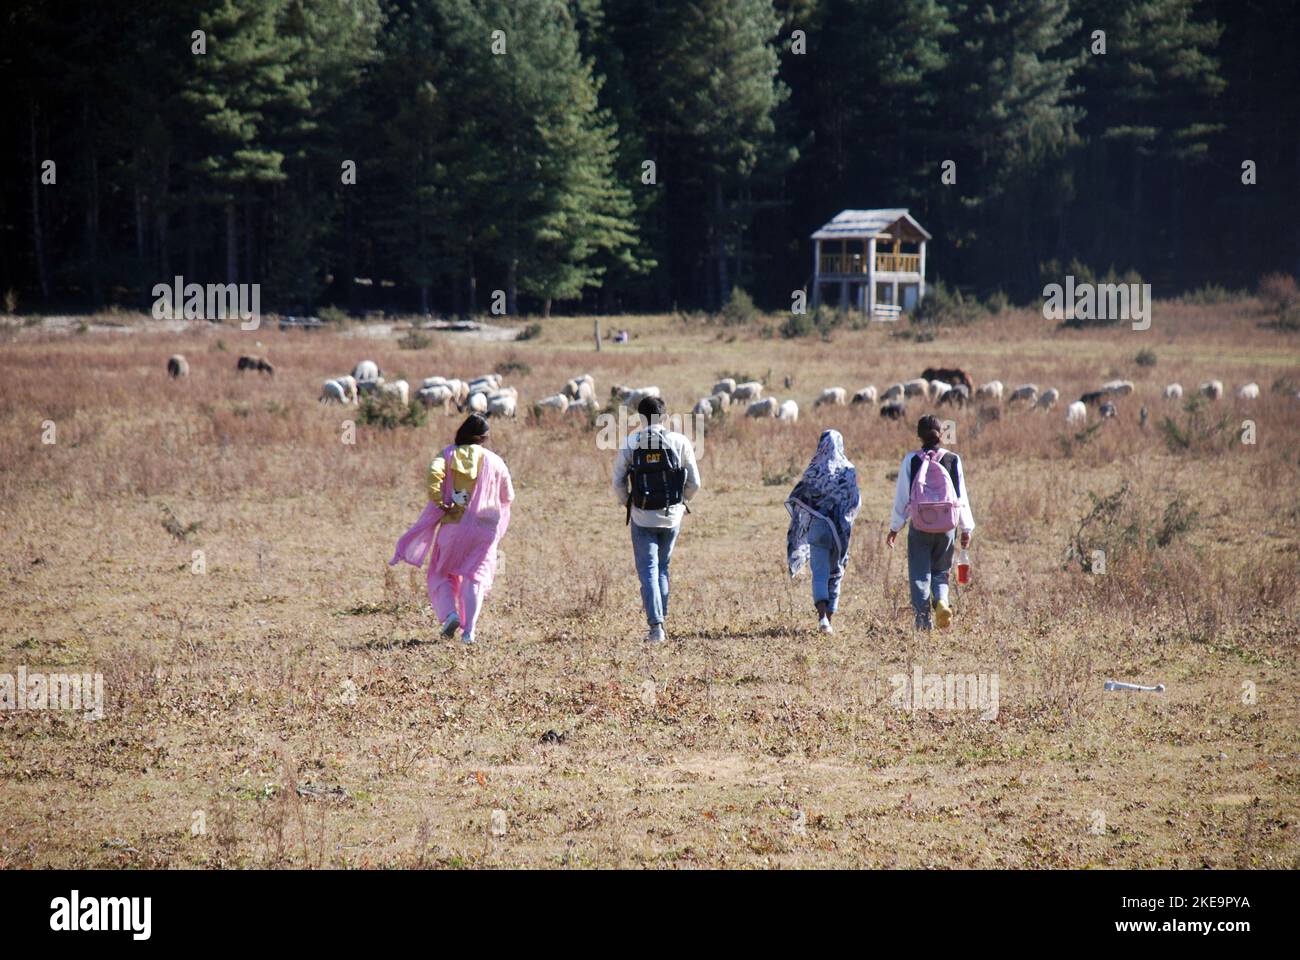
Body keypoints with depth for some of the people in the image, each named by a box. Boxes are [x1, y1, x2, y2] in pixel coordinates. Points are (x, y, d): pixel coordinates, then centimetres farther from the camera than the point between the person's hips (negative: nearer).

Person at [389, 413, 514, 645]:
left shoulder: (449, 455, 1)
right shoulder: (494, 461, 4)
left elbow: (434, 473, -20)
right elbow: (508, 496, 11)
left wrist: (438, 503, -13)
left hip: (452, 525, -1)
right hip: (483, 528, 1)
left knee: (442, 575, 13)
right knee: (475, 577, 4)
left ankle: (449, 613, -11)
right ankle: (469, 630, -10)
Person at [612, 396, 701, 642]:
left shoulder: (630, 444, -6)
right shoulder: (680, 442, -3)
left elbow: (618, 482, -5)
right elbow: (694, 483, 0)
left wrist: (627, 504, 14)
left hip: (642, 517, -2)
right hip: (672, 516, 2)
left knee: (648, 571, 1)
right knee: (663, 567, 20)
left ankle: (656, 626, -10)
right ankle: (661, 617, 20)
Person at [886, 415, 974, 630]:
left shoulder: (911, 460, -3)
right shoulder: (953, 460, 1)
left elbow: (902, 496, -1)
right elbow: (962, 497, 5)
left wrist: (894, 528, 7)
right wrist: (966, 528, 13)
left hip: (919, 526, -1)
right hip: (946, 527, 1)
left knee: (919, 575, 5)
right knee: (940, 572, 15)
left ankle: (923, 620, -5)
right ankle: (941, 601, -13)